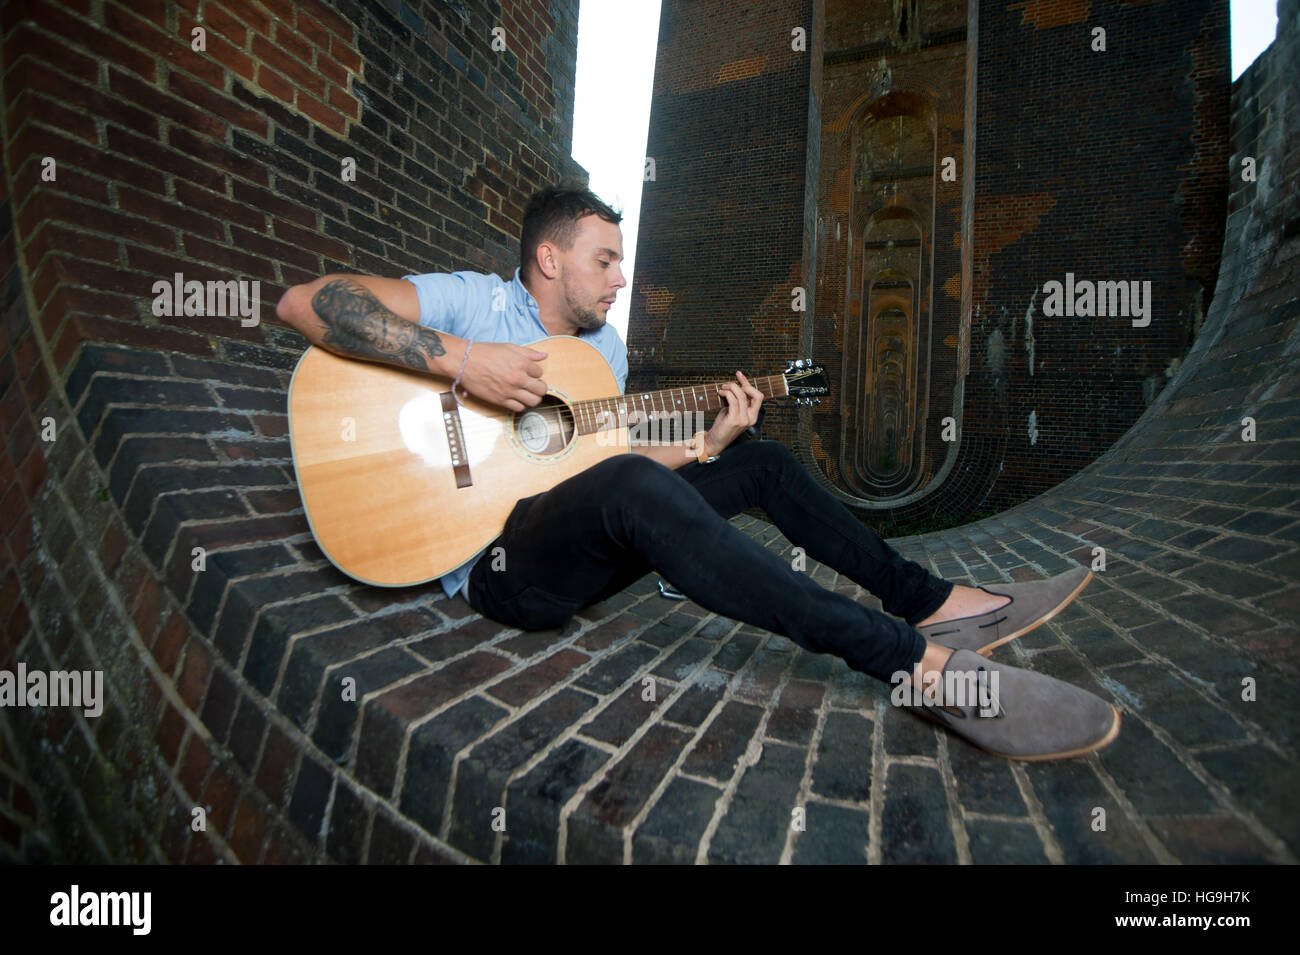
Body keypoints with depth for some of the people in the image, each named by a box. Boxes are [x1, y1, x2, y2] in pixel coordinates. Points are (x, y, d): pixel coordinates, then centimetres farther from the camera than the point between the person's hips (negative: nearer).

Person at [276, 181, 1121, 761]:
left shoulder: (607, 344, 14)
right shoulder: (476, 300, -7)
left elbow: (611, 457, 14)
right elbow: (304, 301, -17)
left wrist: (707, 441, -1)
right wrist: (458, 358, -29)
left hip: (590, 544, 8)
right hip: (499, 560, -8)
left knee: (762, 462, 3)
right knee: (633, 489, -40)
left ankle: (935, 602, -2)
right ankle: (918, 662, -40)